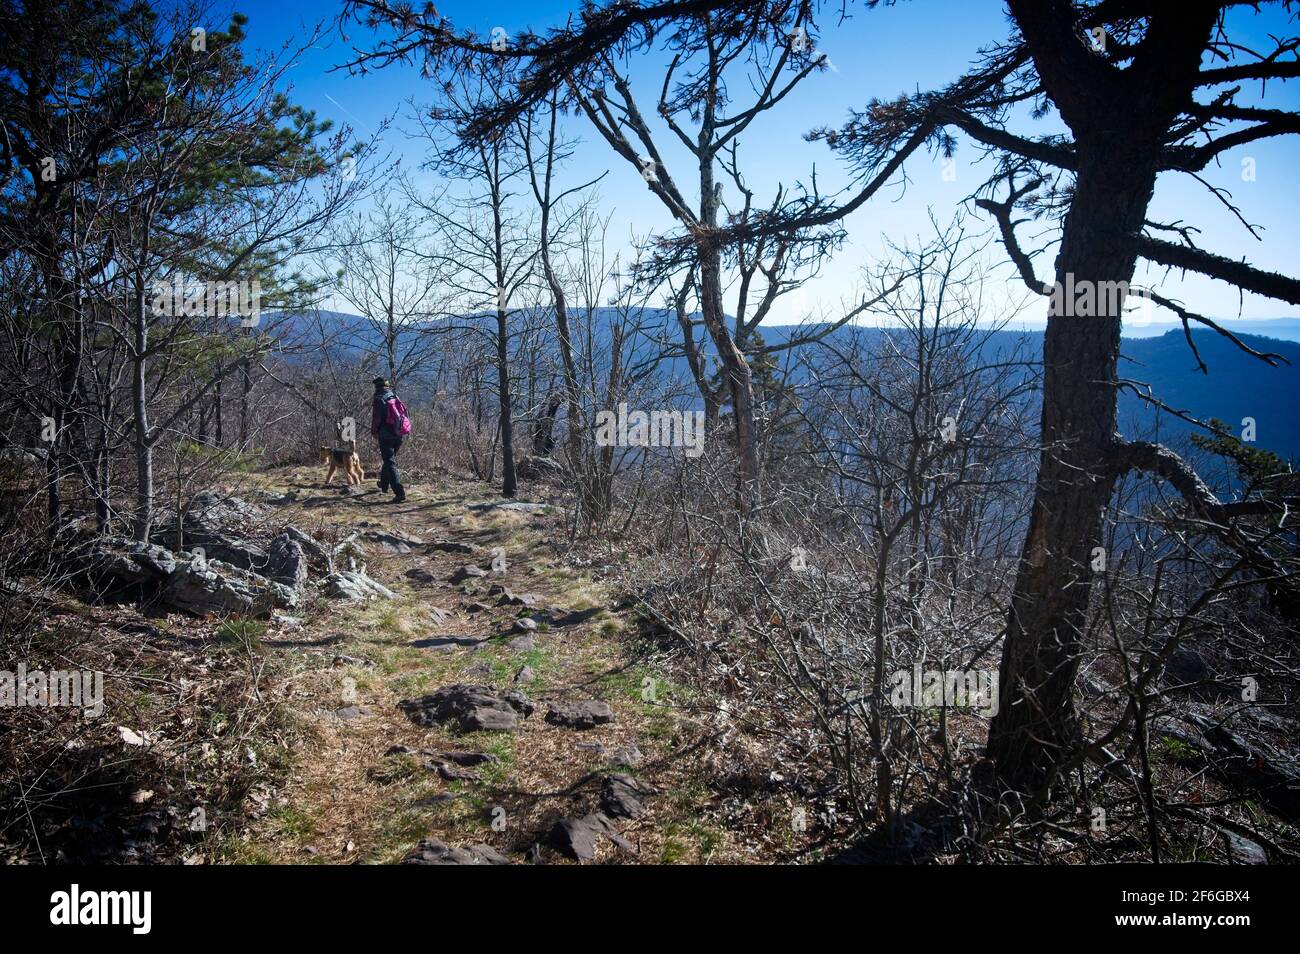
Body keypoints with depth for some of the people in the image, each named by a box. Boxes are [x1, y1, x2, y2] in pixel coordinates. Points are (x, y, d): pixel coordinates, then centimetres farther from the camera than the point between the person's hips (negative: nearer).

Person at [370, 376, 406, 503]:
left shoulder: (379, 400, -10)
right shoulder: (396, 398, 8)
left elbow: (376, 419, -13)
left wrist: (374, 432, 4)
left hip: (385, 436, -7)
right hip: (398, 436, 7)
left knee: (390, 464, -6)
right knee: (389, 460, 25)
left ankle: (399, 492, -17)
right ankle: (384, 484, 43)